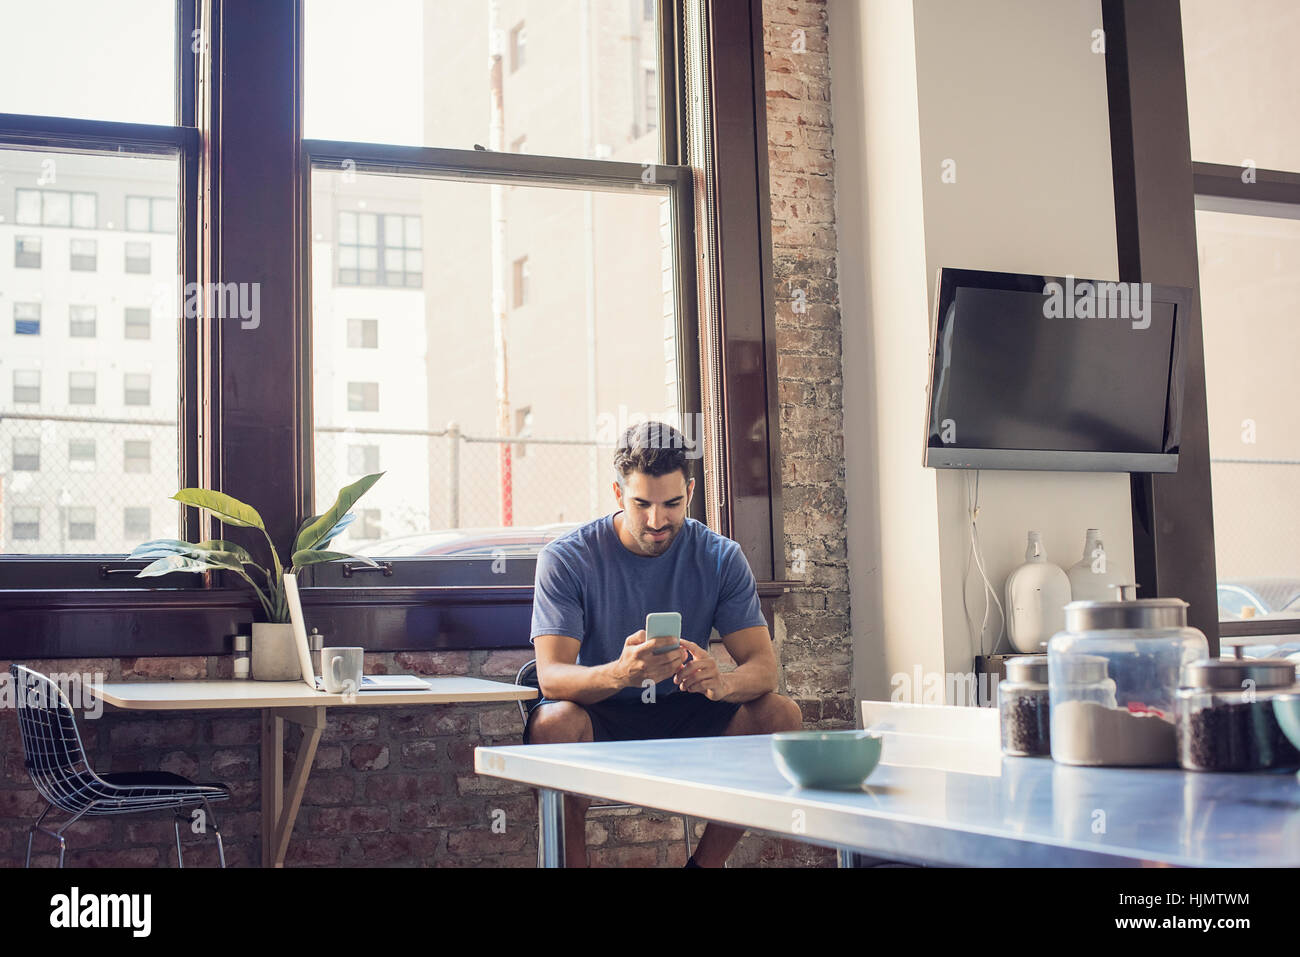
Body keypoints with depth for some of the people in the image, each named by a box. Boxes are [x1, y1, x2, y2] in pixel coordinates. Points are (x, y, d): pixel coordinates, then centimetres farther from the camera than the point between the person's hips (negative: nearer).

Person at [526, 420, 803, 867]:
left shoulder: (720, 558, -3)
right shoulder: (566, 558, -11)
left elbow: (763, 664, -11)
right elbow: (551, 675, -21)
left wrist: (720, 682, -37)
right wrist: (619, 673, -45)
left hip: (683, 716, 3)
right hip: (600, 718, -3)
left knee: (781, 715, -20)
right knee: (554, 722, -35)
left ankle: (706, 861, -7)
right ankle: (572, 862, -15)